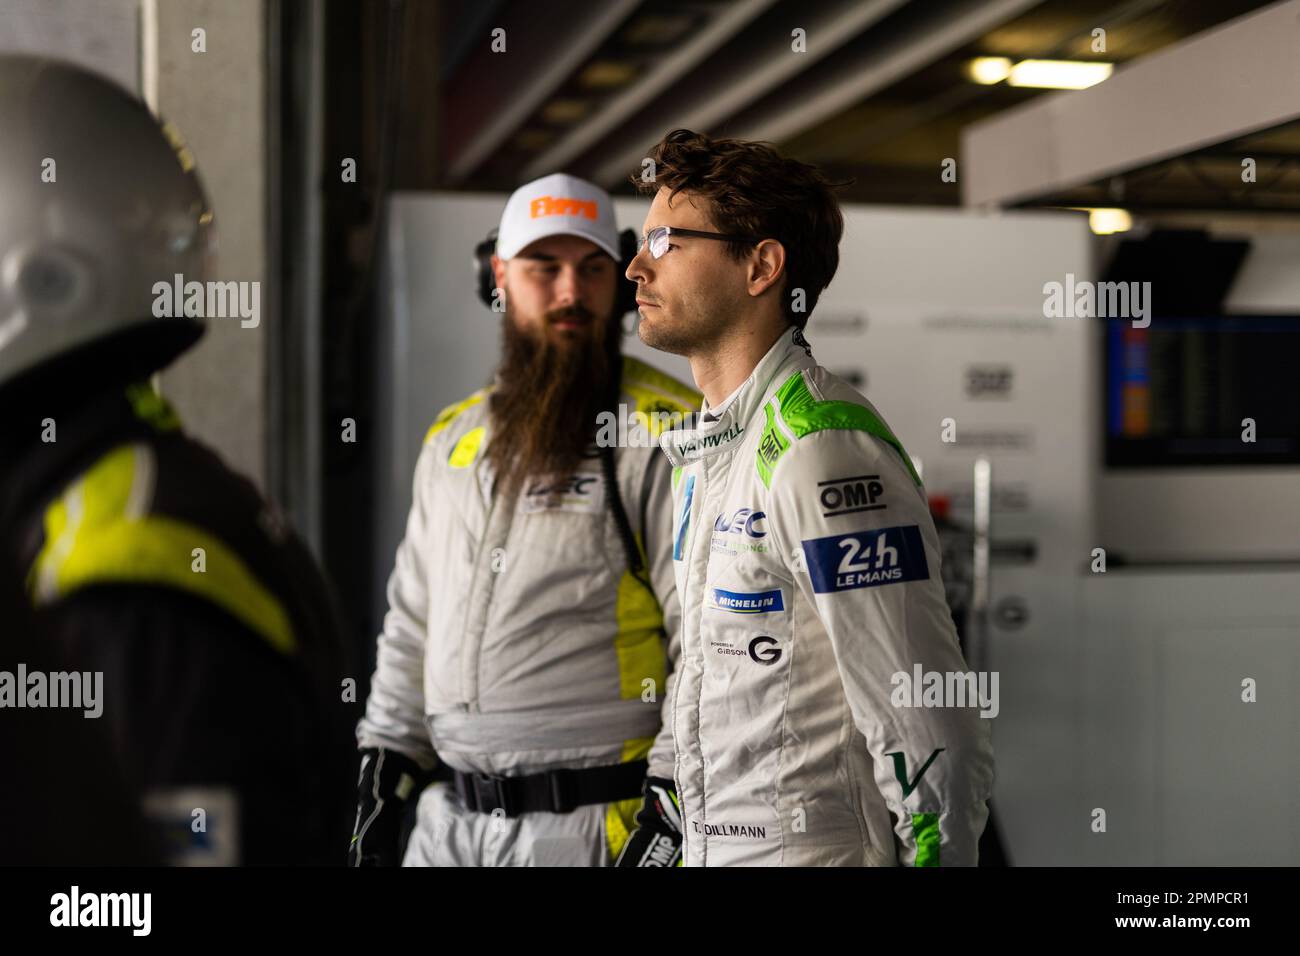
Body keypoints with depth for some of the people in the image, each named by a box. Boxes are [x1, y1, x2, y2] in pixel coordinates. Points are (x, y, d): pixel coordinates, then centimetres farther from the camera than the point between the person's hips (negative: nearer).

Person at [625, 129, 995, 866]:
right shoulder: (704, 450, 11)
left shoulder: (824, 451, -19)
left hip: (816, 847, -9)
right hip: (712, 846, 9)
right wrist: (687, 837, 17)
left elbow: (932, 734, -21)